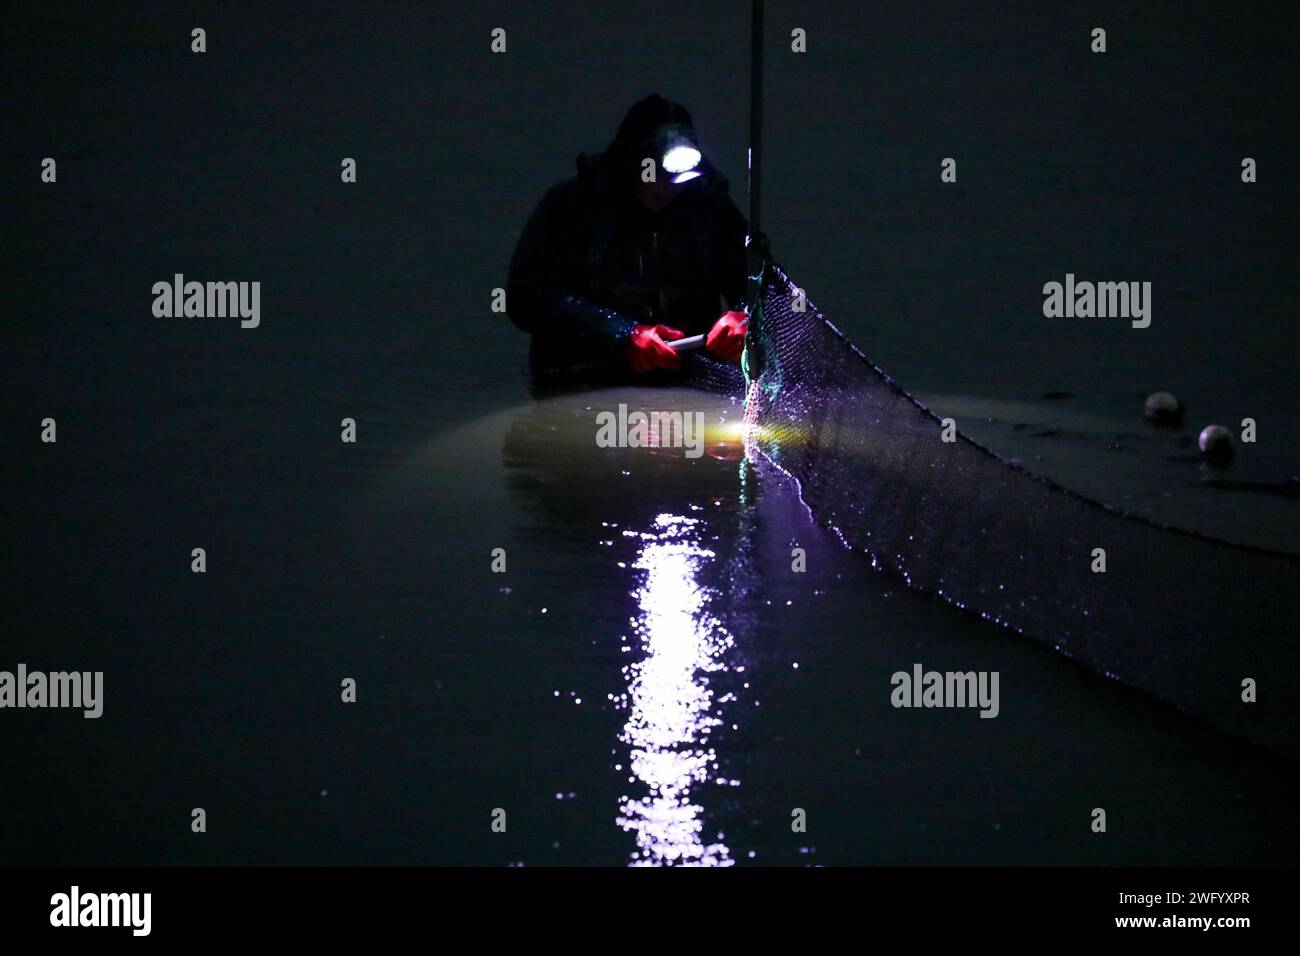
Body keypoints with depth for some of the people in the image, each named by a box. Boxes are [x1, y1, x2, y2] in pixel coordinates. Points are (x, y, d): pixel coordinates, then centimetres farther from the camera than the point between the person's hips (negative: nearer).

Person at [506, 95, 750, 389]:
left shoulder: (711, 207, 10)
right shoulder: (569, 206, 1)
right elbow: (527, 295, -7)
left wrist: (740, 316, -10)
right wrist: (624, 335, -15)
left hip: (687, 384, 4)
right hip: (585, 386, -4)